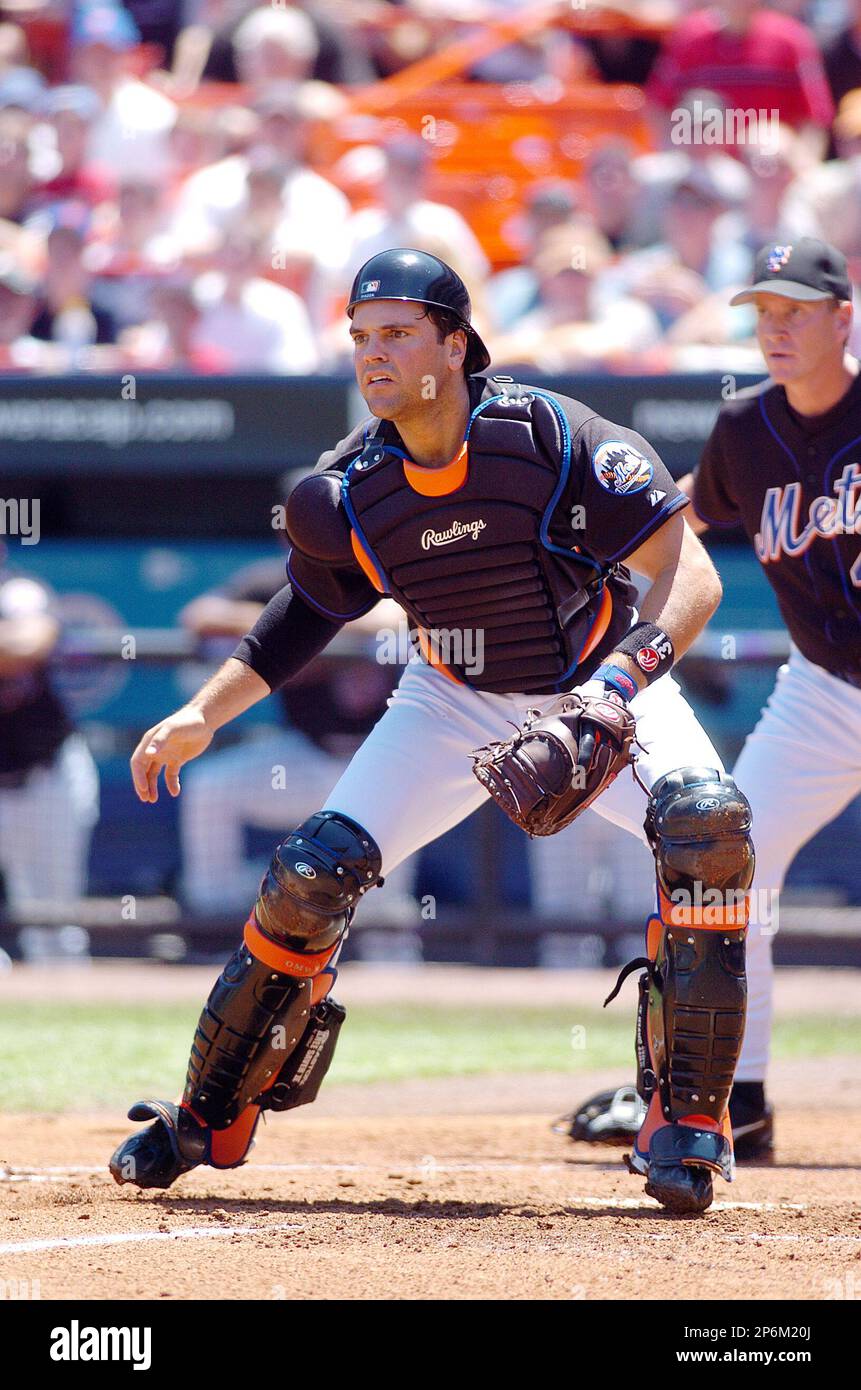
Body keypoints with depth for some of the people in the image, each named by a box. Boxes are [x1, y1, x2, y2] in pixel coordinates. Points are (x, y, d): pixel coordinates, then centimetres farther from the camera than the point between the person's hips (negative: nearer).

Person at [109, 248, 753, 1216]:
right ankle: (209, 1118, 11)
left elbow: (691, 577, -30)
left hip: (602, 681, -3)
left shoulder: (553, 437, -28)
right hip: (456, 702, 3)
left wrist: (618, 689, -45)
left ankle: (688, 1120, -20)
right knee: (311, 877, -11)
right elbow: (309, 612, 6)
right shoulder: (347, 491, -15)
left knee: (708, 824, -31)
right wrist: (202, 717, -4)